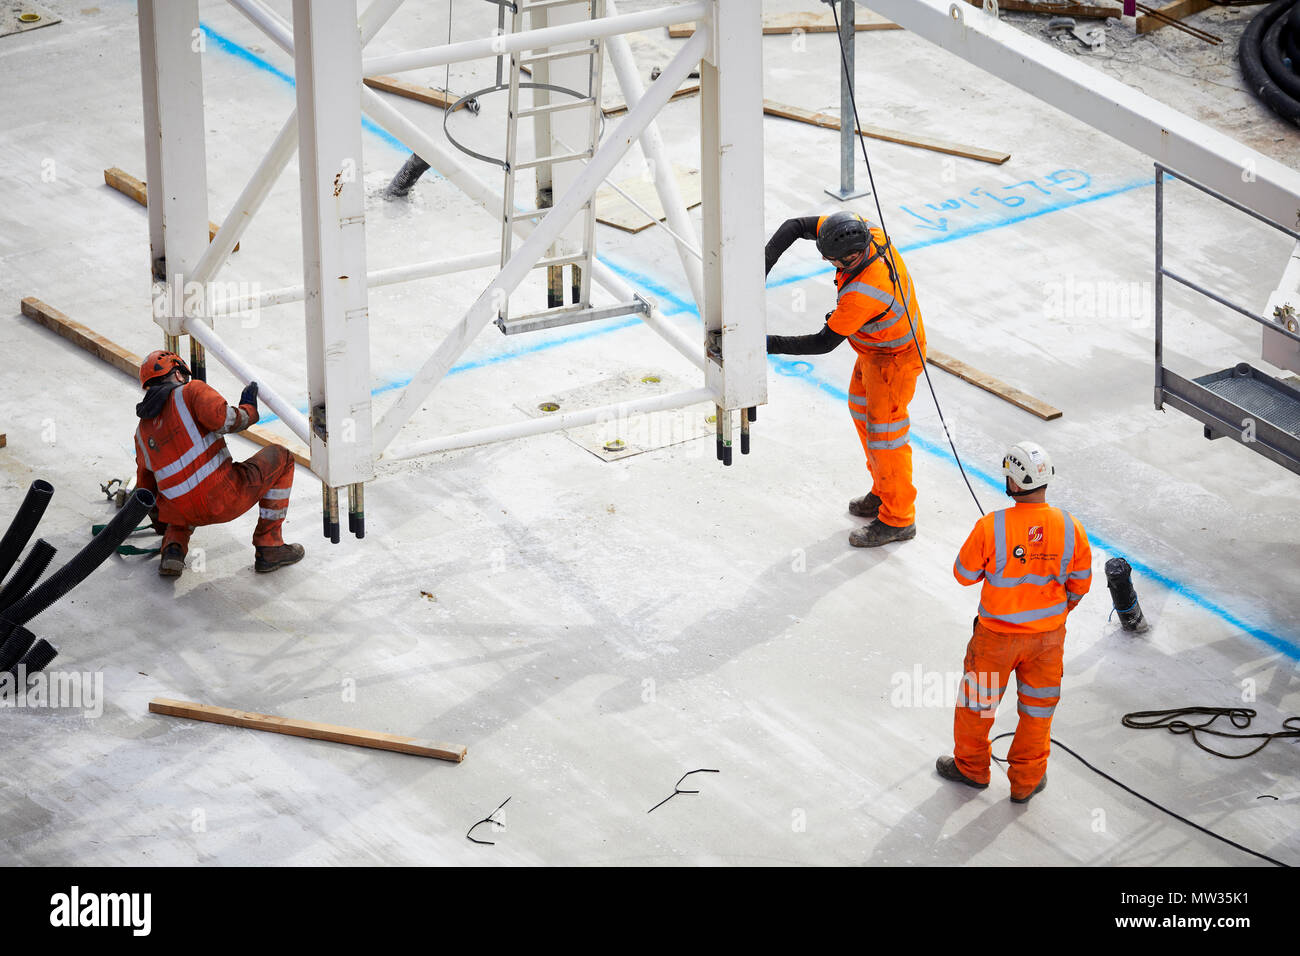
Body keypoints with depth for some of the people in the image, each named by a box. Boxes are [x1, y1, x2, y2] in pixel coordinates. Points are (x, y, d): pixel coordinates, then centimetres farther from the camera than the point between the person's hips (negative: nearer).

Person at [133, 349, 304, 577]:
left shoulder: (142, 431, 18)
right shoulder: (191, 391, 1)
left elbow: (146, 486, 24)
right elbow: (220, 418, -19)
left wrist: (160, 522, 40)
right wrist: (248, 410, 1)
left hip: (184, 513, 6)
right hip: (223, 498, -6)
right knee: (280, 458, 16)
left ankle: (173, 547, 9)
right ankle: (268, 547, 12)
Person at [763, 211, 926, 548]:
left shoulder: (862, 293, -42)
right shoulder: (865, 230, -21)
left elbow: (824, 343, -30)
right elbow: (795, 226, -12)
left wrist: (770, 344, -26)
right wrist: (764, 263, -24)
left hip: (894, 359, -9)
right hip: (874, 346, 9)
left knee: (884, 433, 3)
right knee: (862, 410, 24)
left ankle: (897, 519, 20)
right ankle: (884, 492, 41)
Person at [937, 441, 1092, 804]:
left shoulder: (990, 528, -27)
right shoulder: (1070, 528, -18)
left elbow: (965, 574, -11)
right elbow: (1080, 584, -3)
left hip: (998, 634, -2)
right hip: (1048, 636, 2)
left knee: (978, 698, 22)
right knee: (1037, 705, 21)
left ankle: (971, 767, 41)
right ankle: (1026, 781, 35)